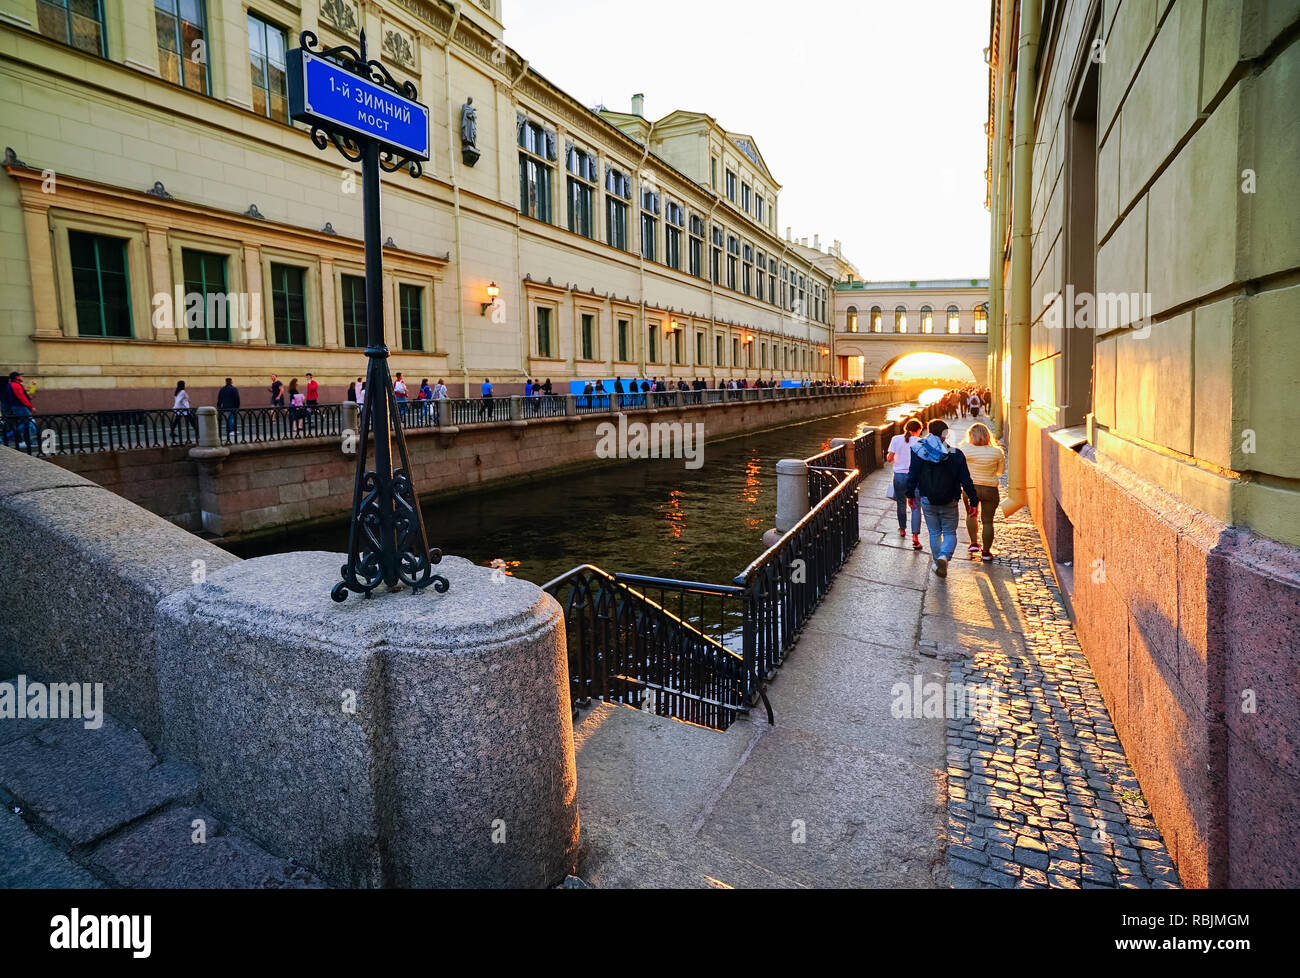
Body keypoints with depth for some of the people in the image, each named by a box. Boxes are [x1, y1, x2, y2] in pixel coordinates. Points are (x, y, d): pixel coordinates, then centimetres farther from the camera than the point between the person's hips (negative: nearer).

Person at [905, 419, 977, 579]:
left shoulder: (919, 452, -8)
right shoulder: (955, 454, -10)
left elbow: (912, 476, -3)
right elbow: (966, 480, -7)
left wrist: (910, 494, 11)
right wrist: (973, 501, 0)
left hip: (927, 501, 1)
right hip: (949, 503, -1)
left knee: (934, 533, 17)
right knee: (950, 533, 12)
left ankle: (936, 562, 22)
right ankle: (944, 556, -13)